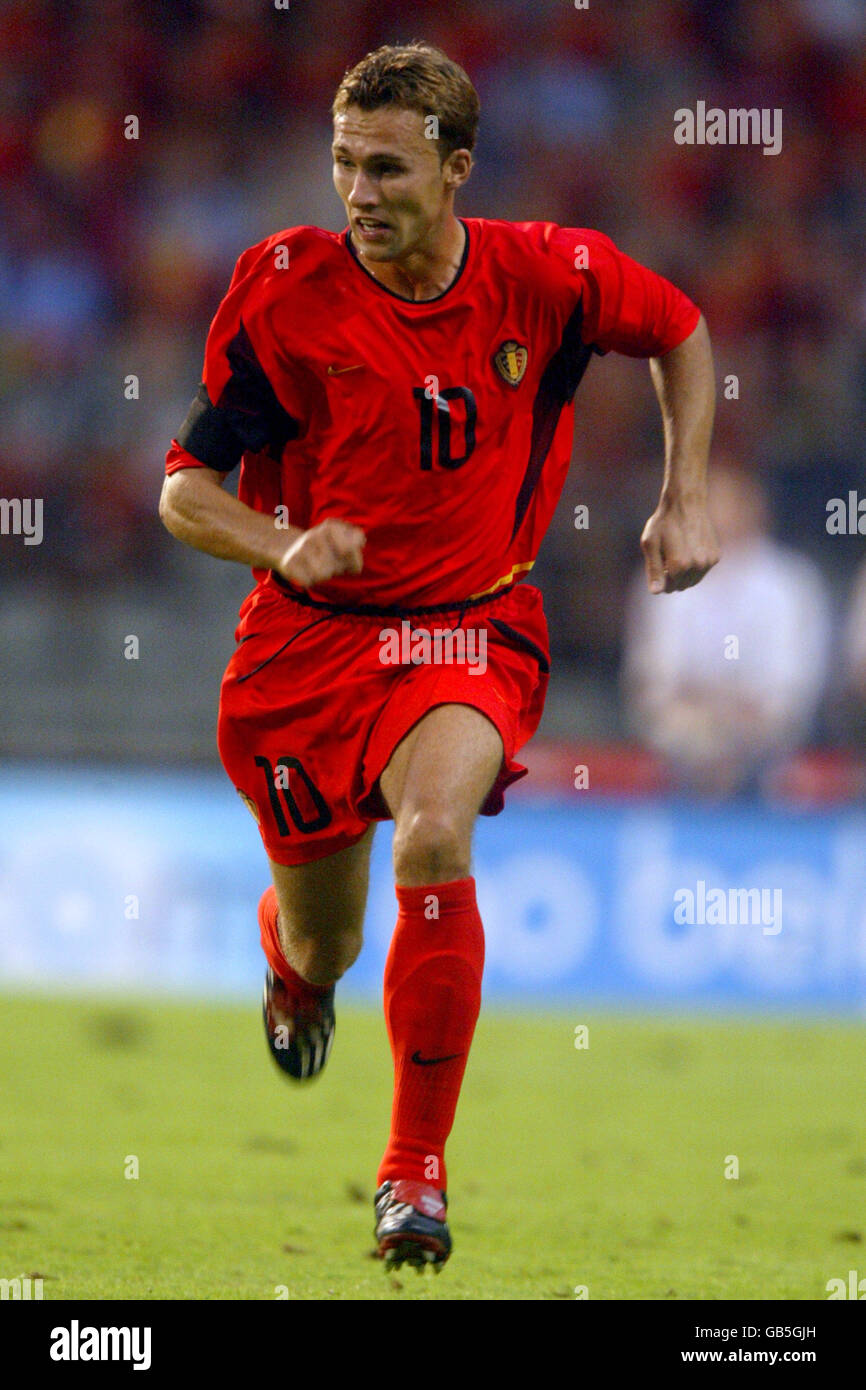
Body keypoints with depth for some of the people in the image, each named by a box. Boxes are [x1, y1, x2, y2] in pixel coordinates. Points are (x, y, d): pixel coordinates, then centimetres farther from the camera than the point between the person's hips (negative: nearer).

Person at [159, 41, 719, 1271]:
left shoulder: (547, 277, -9)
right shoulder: (285, 291, -11)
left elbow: (681, 333, 13)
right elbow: (186, 489, -6)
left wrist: (686, 503, 6)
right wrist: (283, 545, -26)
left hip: (472, 634, -1)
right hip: (307, 637, 1)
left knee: (435, 834, -33)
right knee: (322, 949, 11)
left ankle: (418, 1167, -21)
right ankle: (292, 959, 55)